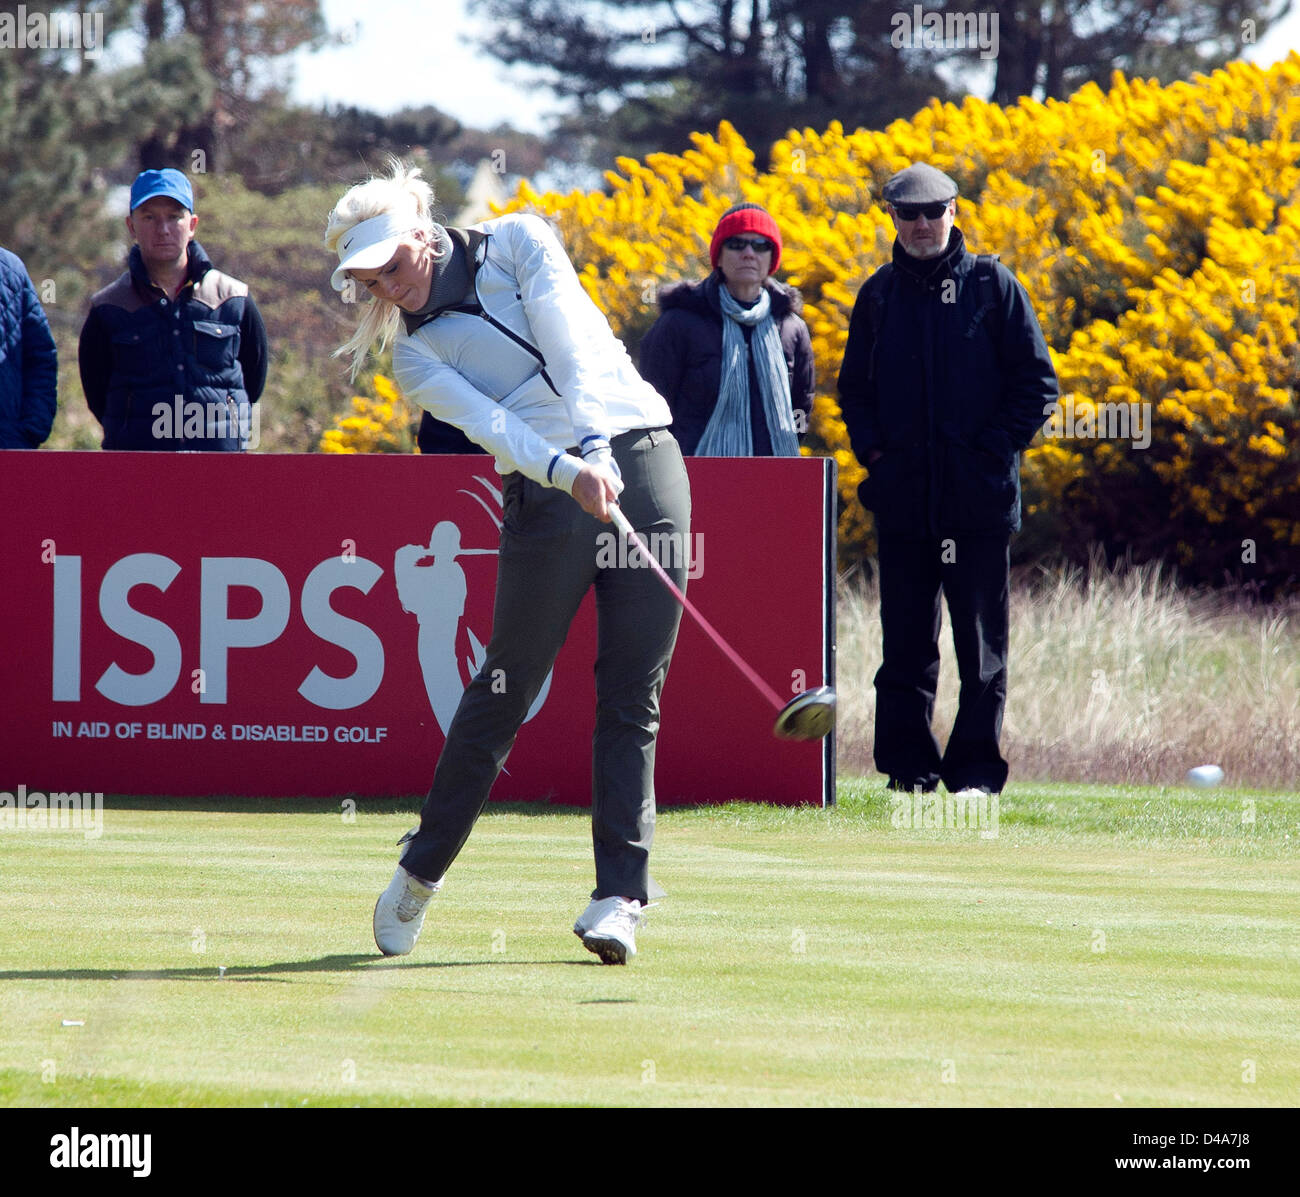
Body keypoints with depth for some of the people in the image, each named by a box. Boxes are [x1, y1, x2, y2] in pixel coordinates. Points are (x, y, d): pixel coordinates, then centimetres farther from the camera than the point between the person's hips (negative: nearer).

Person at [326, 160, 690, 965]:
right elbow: (491, 426, -12)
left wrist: (599, 448, -23)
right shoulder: (416, 352, 5)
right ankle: (420, 874, 14)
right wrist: (569, 470, -30)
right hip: (547, 493, 0)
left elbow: (575, 349, -8)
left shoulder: (518, 242, 5)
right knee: (507, 688, -1)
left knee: (633, 697, -5)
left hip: (642, 457, 0)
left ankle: (622, 893, -5)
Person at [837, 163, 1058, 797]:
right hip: (903, 497, 2)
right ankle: (907, 764, 9)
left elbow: (1036, 384, 2)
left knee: (981, 642, 0)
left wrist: (995, 449, -7)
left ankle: (976, 768, 5)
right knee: (905, 642, 3)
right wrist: (872, 448, 1)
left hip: (979, 497, -2)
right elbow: (855, 387, 17)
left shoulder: (992, 285, 2)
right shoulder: (879, 294, 11)